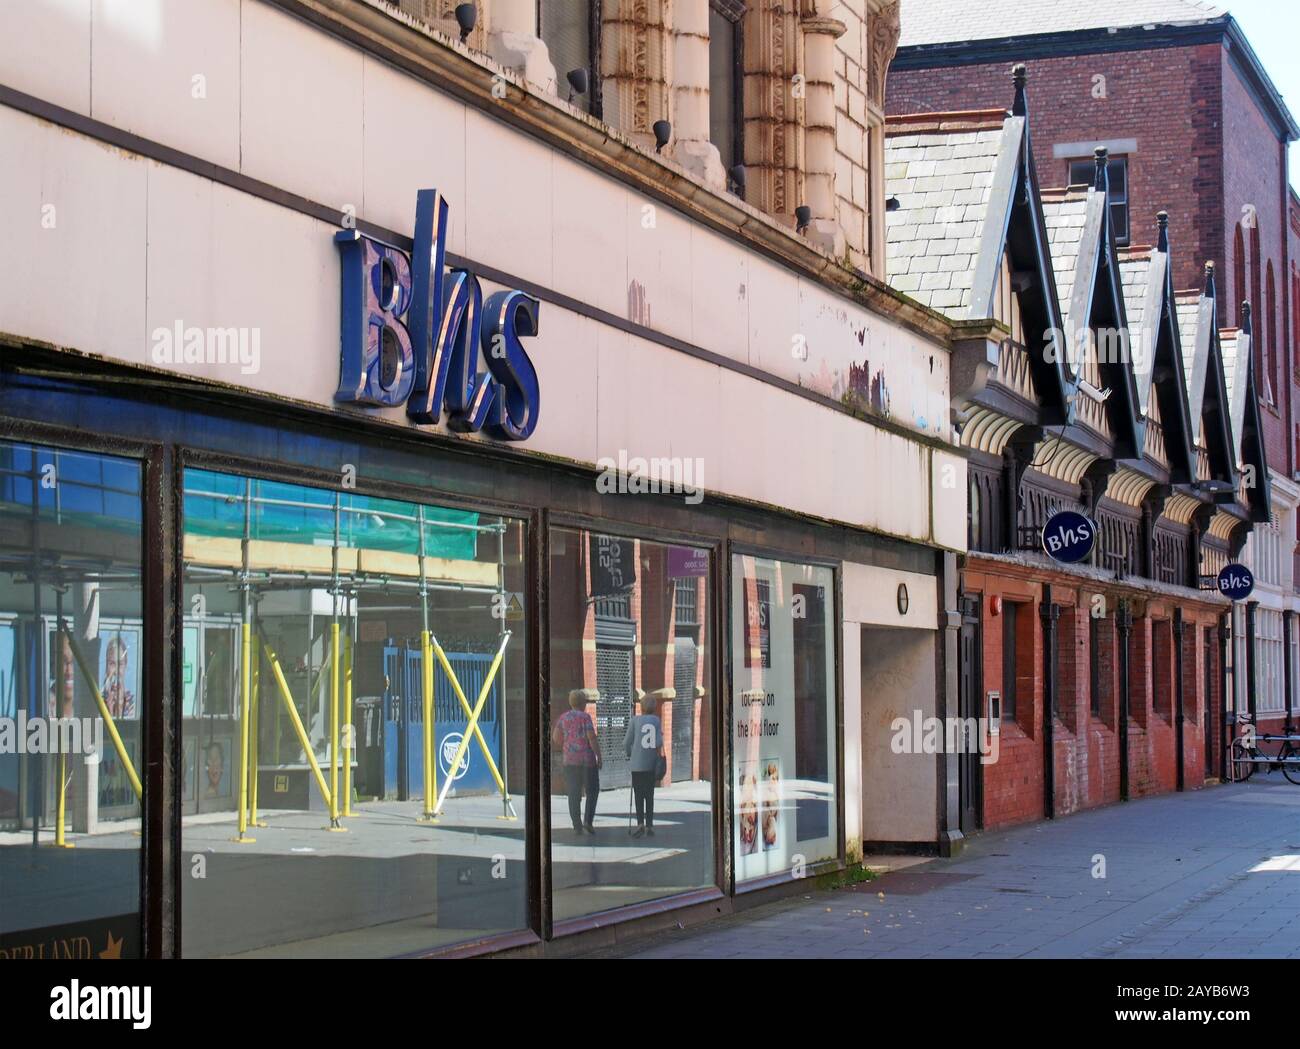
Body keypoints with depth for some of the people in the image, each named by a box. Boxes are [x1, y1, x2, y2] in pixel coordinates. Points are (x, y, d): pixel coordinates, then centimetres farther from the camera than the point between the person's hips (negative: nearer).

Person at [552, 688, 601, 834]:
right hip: (587, 759, -4)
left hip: (569, 760, 4)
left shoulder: (563, 717, 6)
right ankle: (588, 821, -6)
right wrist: (599, 757, -8)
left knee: (574, 794, 7)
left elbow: (554, 739, 4)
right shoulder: (584, 717, -8)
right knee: (592, 791, 7)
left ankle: (577, 825, 4)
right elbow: (592, 738, -15)